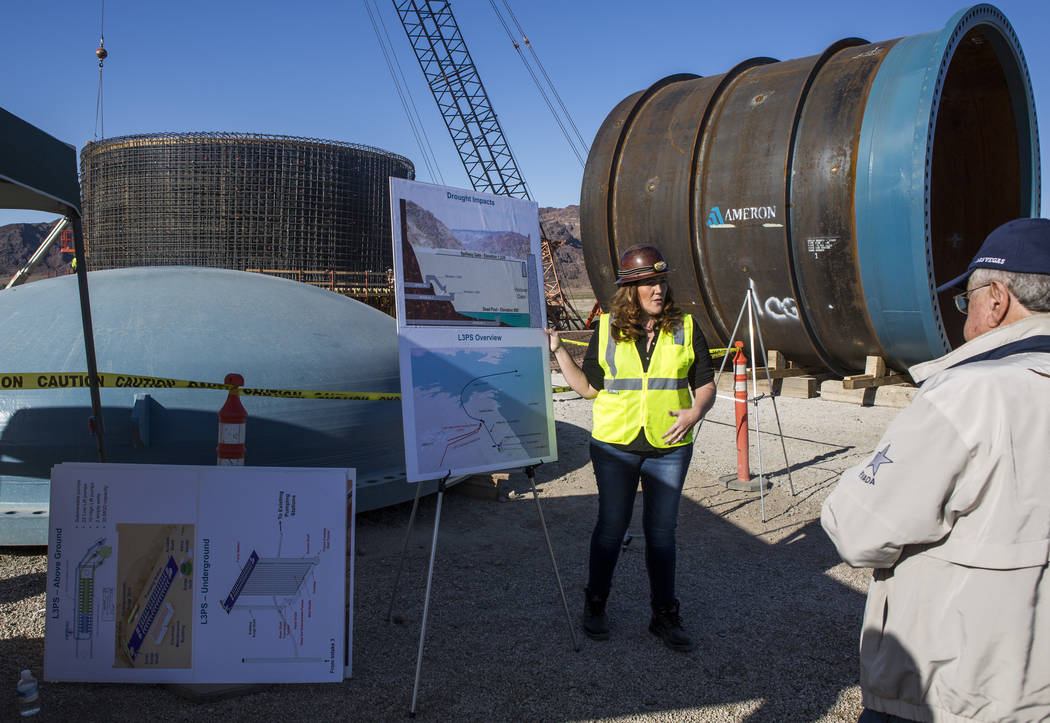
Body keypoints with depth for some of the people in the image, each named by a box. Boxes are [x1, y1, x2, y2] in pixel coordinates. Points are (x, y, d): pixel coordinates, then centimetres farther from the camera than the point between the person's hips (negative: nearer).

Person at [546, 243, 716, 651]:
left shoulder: (685, 329, 3)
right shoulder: (608, 330, 2)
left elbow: (706, 386, 5)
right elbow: (589, 388, 4)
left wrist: (696, 411, -15)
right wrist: (558, 352, -4)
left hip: (669, 448, 1)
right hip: (615, 446, -1)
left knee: (661, 530, 8)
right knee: (611, 527, 7)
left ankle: (664, 616, 22)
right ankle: (595, 605, 27)